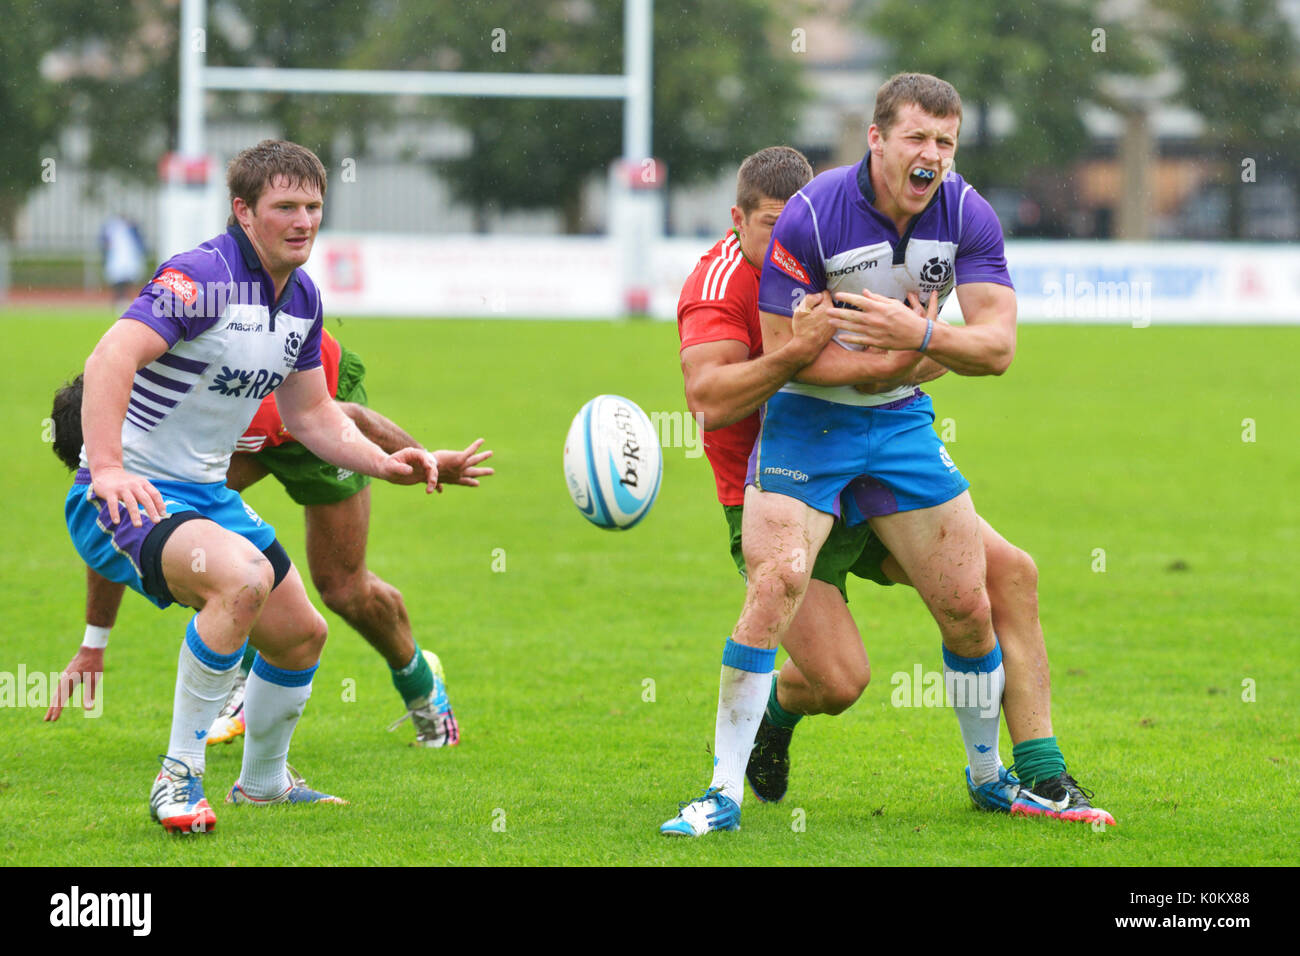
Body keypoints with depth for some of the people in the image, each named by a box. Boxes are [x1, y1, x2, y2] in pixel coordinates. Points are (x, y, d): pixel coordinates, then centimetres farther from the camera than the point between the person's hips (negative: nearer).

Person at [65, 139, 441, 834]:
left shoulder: (302, 299, 7)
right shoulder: (201, 276, -21)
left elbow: (312, 415, 19)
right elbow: (111, 358, -34)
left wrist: (386, 463, 2)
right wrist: (106, 469, -45)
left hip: (207, 493, 9)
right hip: (127, 495, -9)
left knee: (301, 635, 17)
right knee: (243, 577, -35)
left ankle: (263, 782, 43)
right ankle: (179, 777, -25)